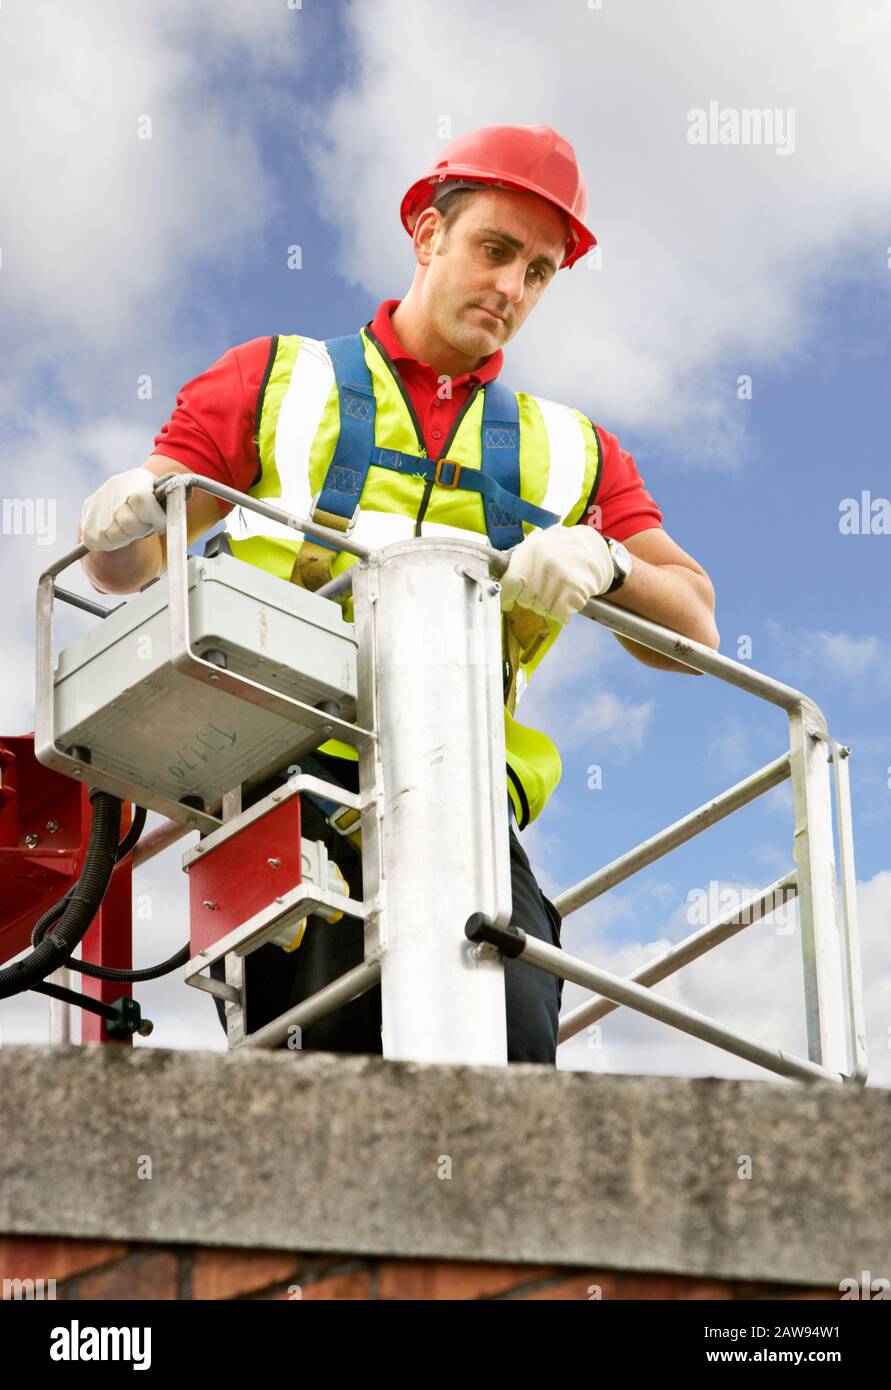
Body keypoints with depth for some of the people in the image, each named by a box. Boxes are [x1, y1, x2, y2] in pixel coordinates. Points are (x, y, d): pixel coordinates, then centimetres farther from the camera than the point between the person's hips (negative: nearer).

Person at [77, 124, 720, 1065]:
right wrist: (121, 528, -13)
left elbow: (694, 633, 14)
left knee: (511, 1052, -24)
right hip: (286, 787, -1)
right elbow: (131, 564, 13)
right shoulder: (278, 381, 20)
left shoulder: (570, 451, 25)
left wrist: (603, 562, -8)